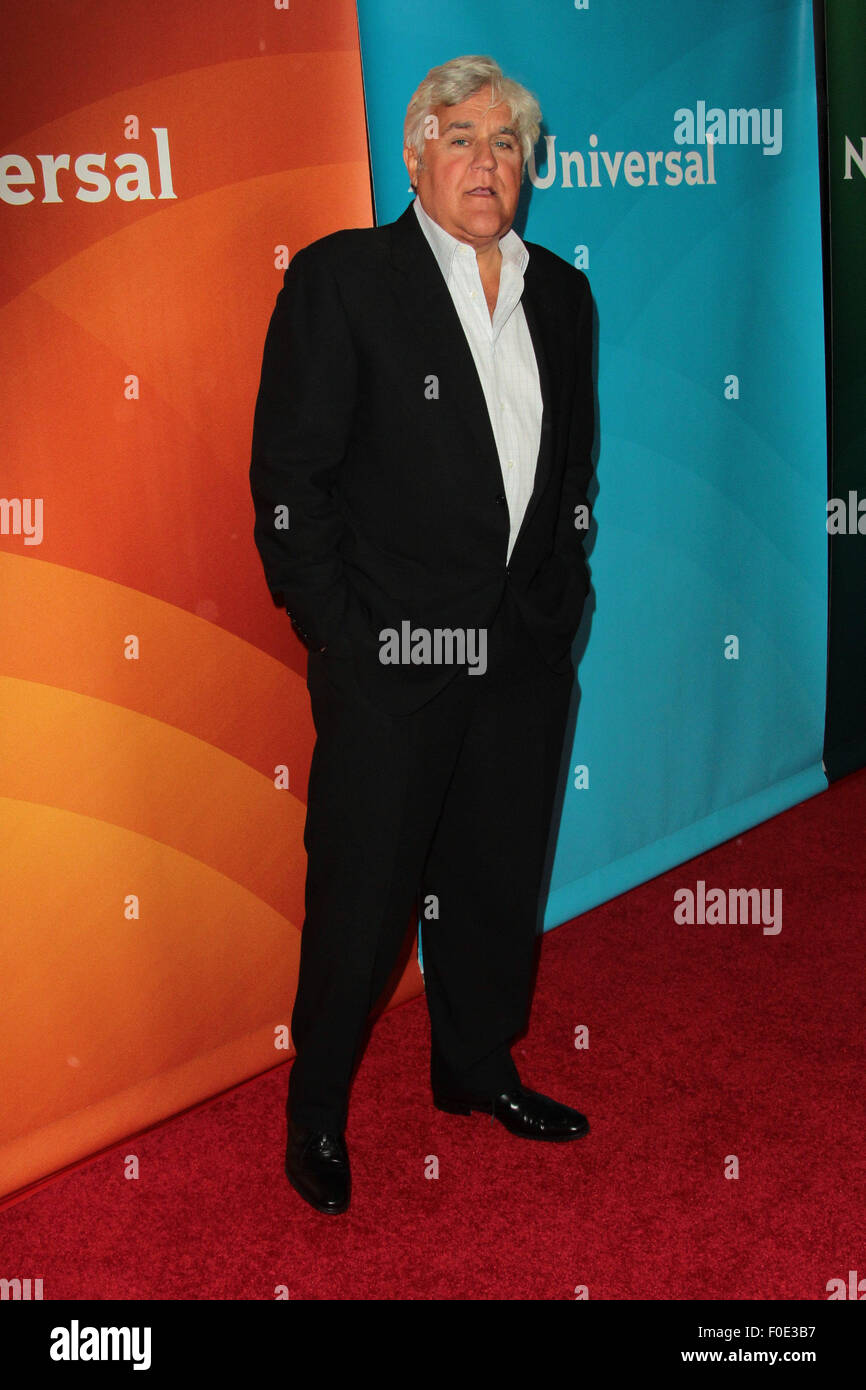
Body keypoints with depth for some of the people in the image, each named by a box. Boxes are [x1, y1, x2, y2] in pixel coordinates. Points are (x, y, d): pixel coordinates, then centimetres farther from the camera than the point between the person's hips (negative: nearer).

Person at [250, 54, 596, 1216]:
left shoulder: (562, 295, 11)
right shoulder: (340, 278, -5)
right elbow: (288, 477, -9)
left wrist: (564, 601, 7)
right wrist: (341, 636, -12)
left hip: (526, 654, 5)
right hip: (393, 656, -5)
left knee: (498, 879, 17)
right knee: (363, 898, 5)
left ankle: (475, 1068, 39)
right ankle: (317, 1110, 26)